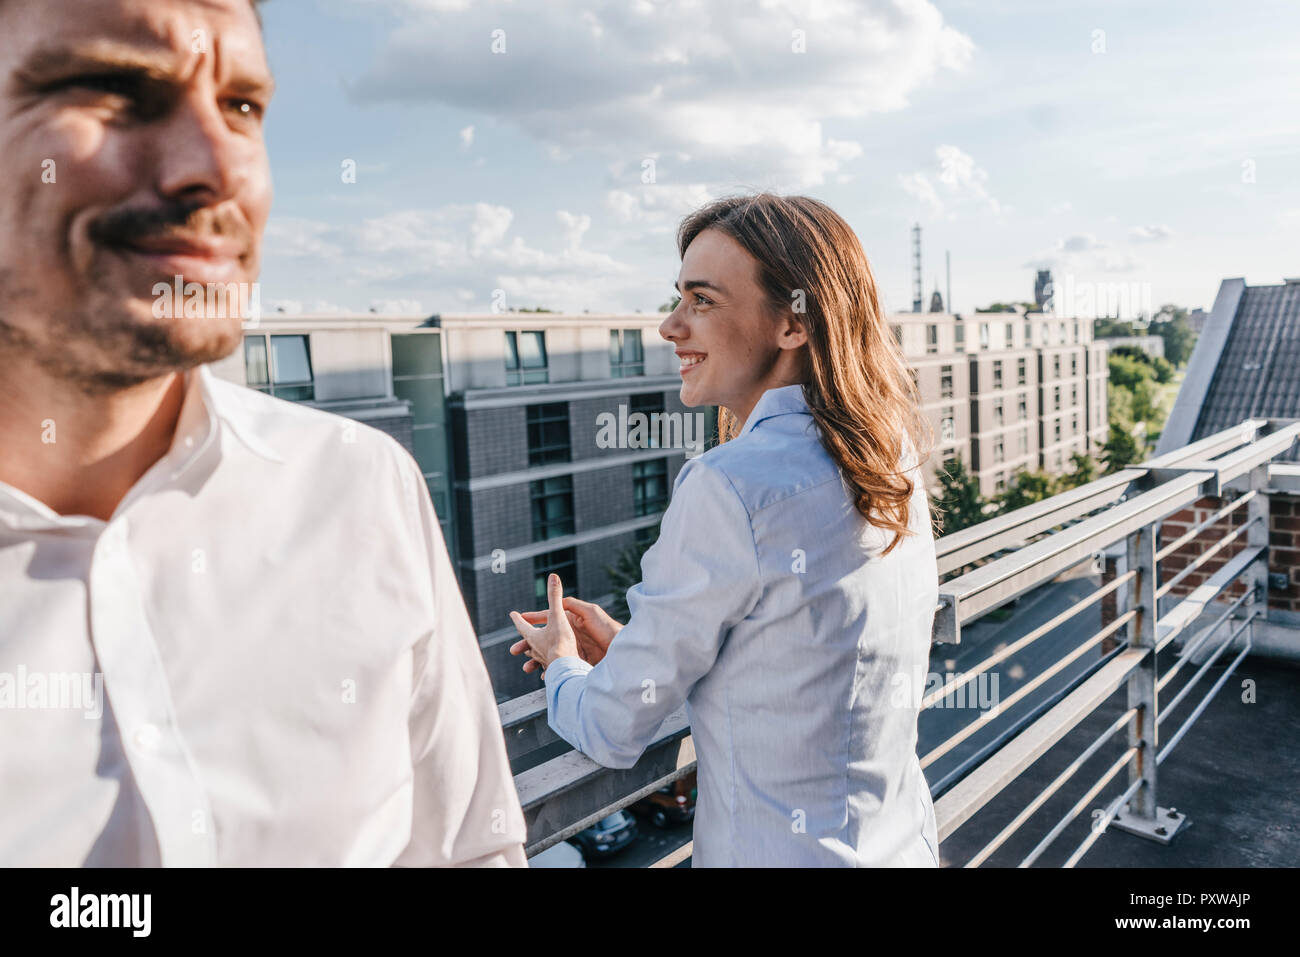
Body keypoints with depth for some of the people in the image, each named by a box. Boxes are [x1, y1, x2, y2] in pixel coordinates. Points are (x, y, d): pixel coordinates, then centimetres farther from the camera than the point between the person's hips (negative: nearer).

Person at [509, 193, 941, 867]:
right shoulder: (894, 465, -4)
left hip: (785, 853, -7)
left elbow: (615, 733, -16)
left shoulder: (730, 490, -27)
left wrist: (563, 667, 4)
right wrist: (628, 646, 8)